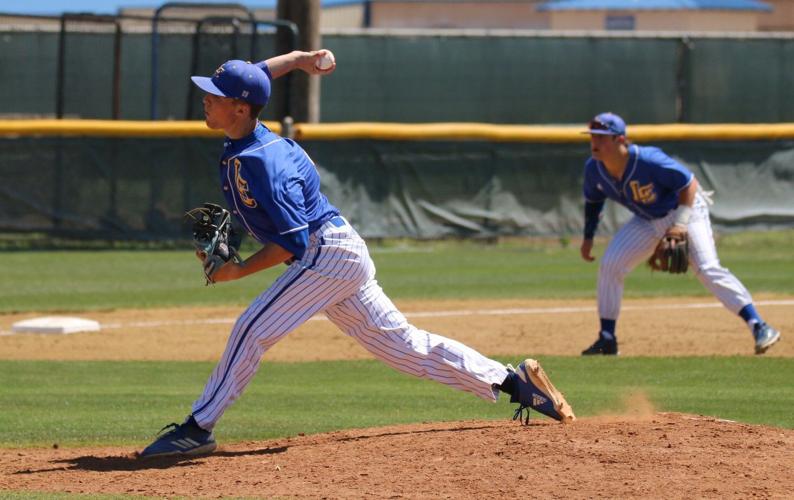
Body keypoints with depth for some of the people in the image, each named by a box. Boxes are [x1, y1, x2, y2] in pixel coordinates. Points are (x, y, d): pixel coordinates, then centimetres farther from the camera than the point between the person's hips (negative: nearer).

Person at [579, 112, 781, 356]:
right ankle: (607, 339, 6)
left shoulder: (649, 161, -34)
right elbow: (593, 201, 8)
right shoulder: (594, 169, -14)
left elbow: (689, 183, -24)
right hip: (646, 221, 6)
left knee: (707, 268, -22)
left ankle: (759, 327, -24)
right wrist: (588, 237, 4)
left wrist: (680, 224, -31)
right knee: (609, 265, -6)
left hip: (685, 209, -6)